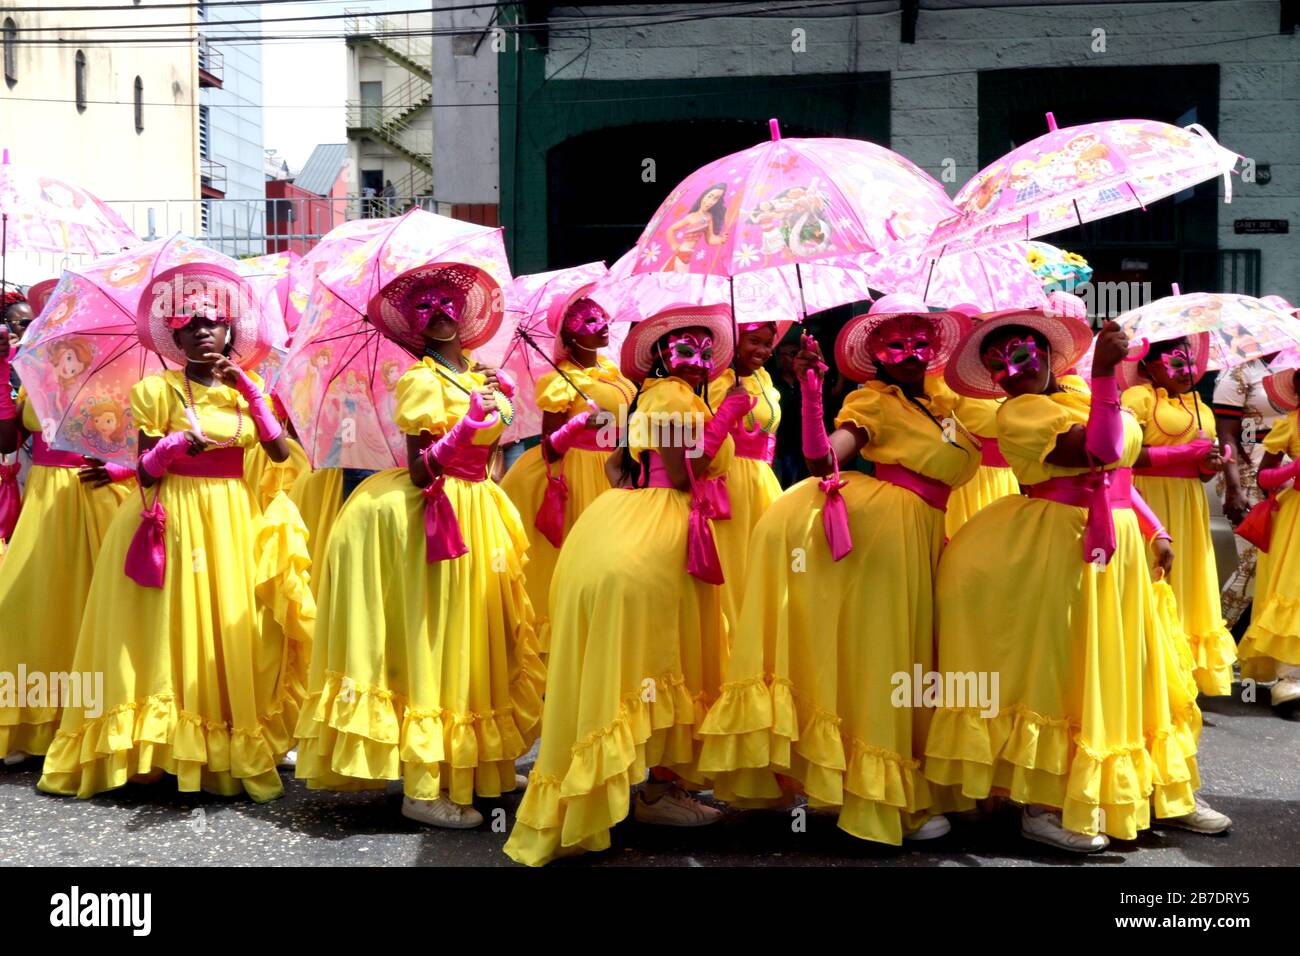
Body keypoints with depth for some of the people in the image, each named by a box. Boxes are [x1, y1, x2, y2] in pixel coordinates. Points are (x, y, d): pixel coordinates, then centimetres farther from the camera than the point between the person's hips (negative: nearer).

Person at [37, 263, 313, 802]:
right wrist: (177, 444, -24)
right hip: (177, 517, -4)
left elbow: (280, 452, -1)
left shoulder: (243, 389, 10)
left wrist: (250, 388, -3)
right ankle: (157, 747, 4)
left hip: (234, 520, 4)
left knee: (230, 629, 5)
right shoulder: (158, 390, -3)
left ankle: (234, 749, 13)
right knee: (177, 631, -4)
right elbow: (145, 474, -5)